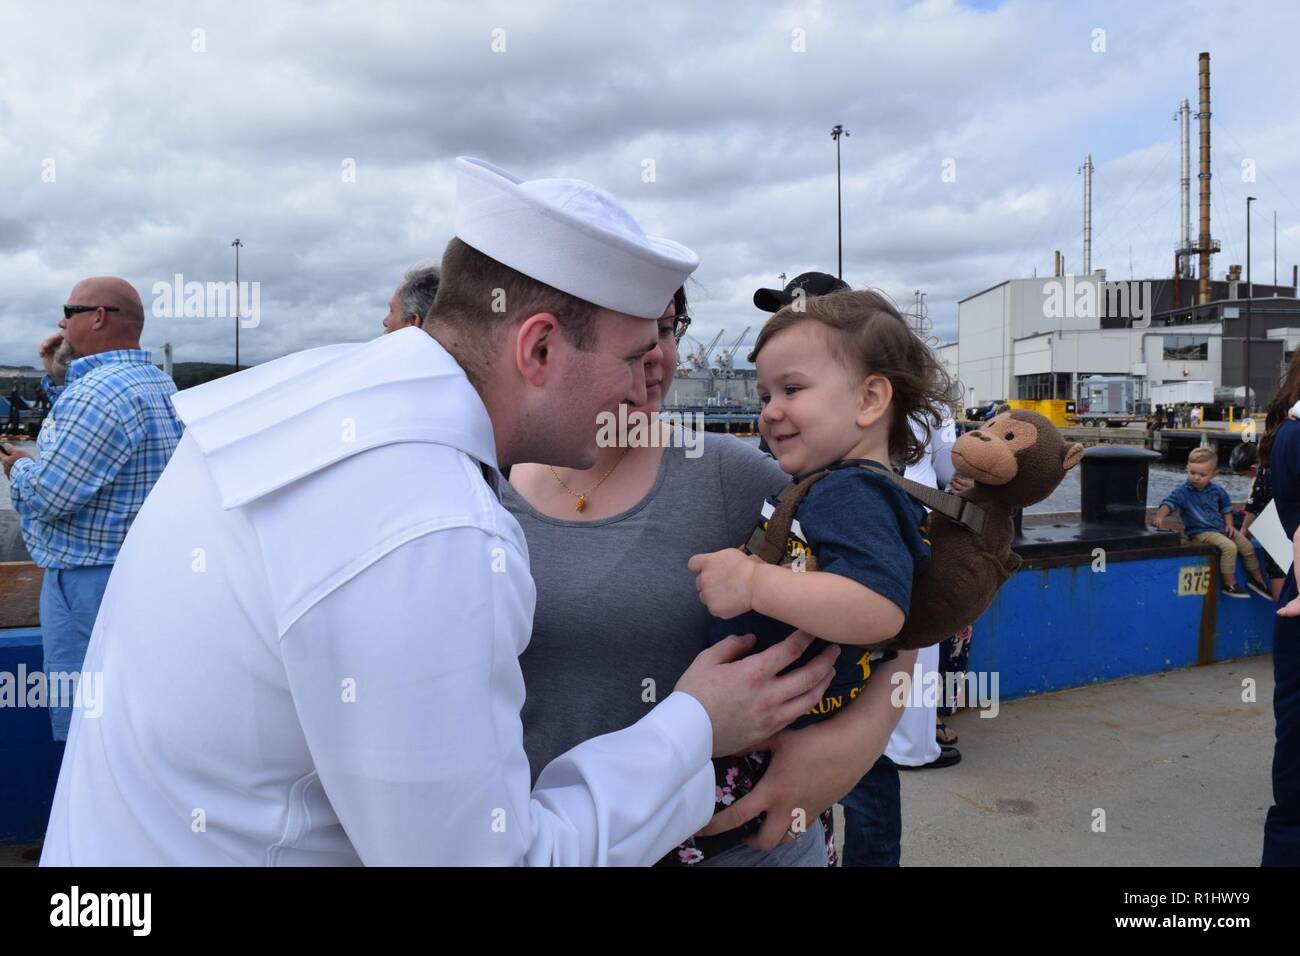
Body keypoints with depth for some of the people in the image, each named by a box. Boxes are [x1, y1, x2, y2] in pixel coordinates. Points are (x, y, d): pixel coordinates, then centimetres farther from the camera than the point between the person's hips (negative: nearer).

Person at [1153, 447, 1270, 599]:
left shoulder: (1217, 490, 5)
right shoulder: (1183, 491, -13)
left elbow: (1226, 506, 20)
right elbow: (1169, 502, -28)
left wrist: (1229, 524, 7)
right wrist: (1161, 516, -48)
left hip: (1221, 528, 7)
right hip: (1200, 532, -7)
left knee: (1248, 547, 6)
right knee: (1229, 547, -27)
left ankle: (1258, 580, 29)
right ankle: (1229, 585, -16)